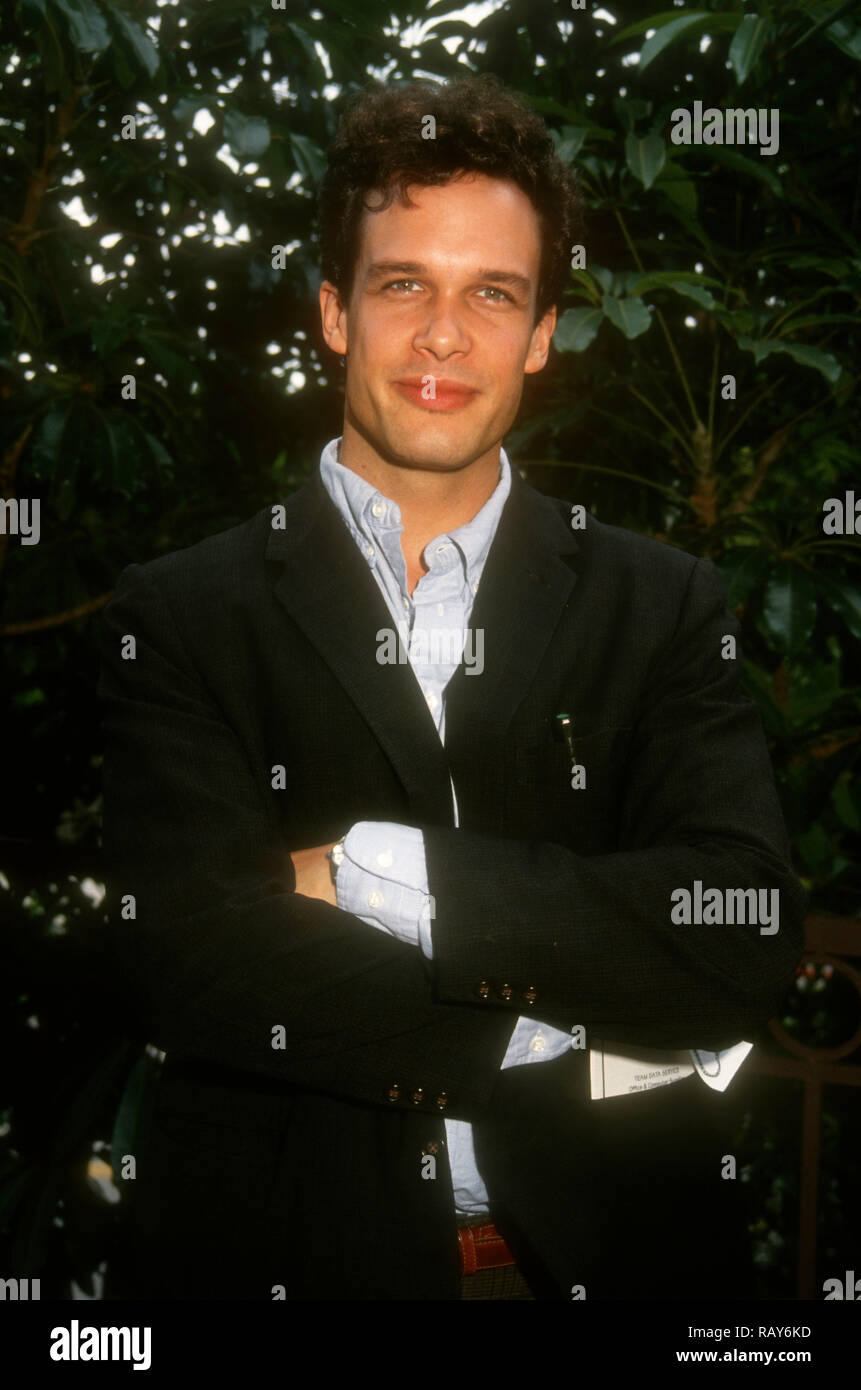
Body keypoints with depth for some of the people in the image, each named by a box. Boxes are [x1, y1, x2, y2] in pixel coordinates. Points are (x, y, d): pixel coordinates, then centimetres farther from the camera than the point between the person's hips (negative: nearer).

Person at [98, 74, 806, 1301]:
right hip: (286, 1248, -1)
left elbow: (748, 942, -11)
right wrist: (581, 1045, -16)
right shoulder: (180, 619, -3)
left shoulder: (666, 610, 2)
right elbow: (191, 958, -15)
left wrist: (382, 874, -18)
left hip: (617, 1248, 2)